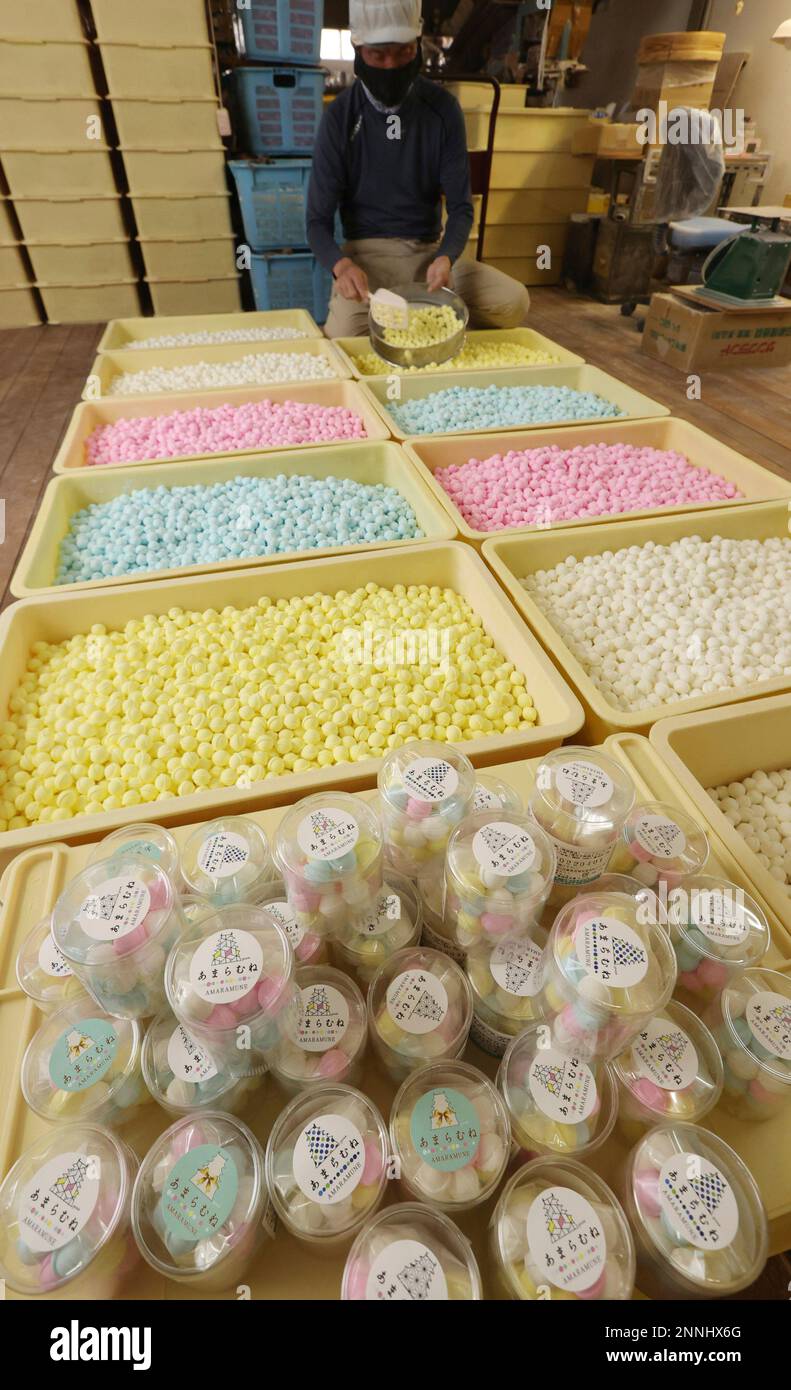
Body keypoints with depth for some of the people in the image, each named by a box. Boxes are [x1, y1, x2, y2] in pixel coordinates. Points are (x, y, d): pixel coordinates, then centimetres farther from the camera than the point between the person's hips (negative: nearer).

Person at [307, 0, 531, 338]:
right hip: (366, 253, -2)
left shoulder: (442, 108, -1)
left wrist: (446, 257, -26)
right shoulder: (339, 117, -5)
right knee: (342, 340, -34)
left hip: (430, 250, 2)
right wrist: (341, 265, -32)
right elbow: (318, 221, -8)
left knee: (513, 302, -20)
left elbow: (460, 206, -2)